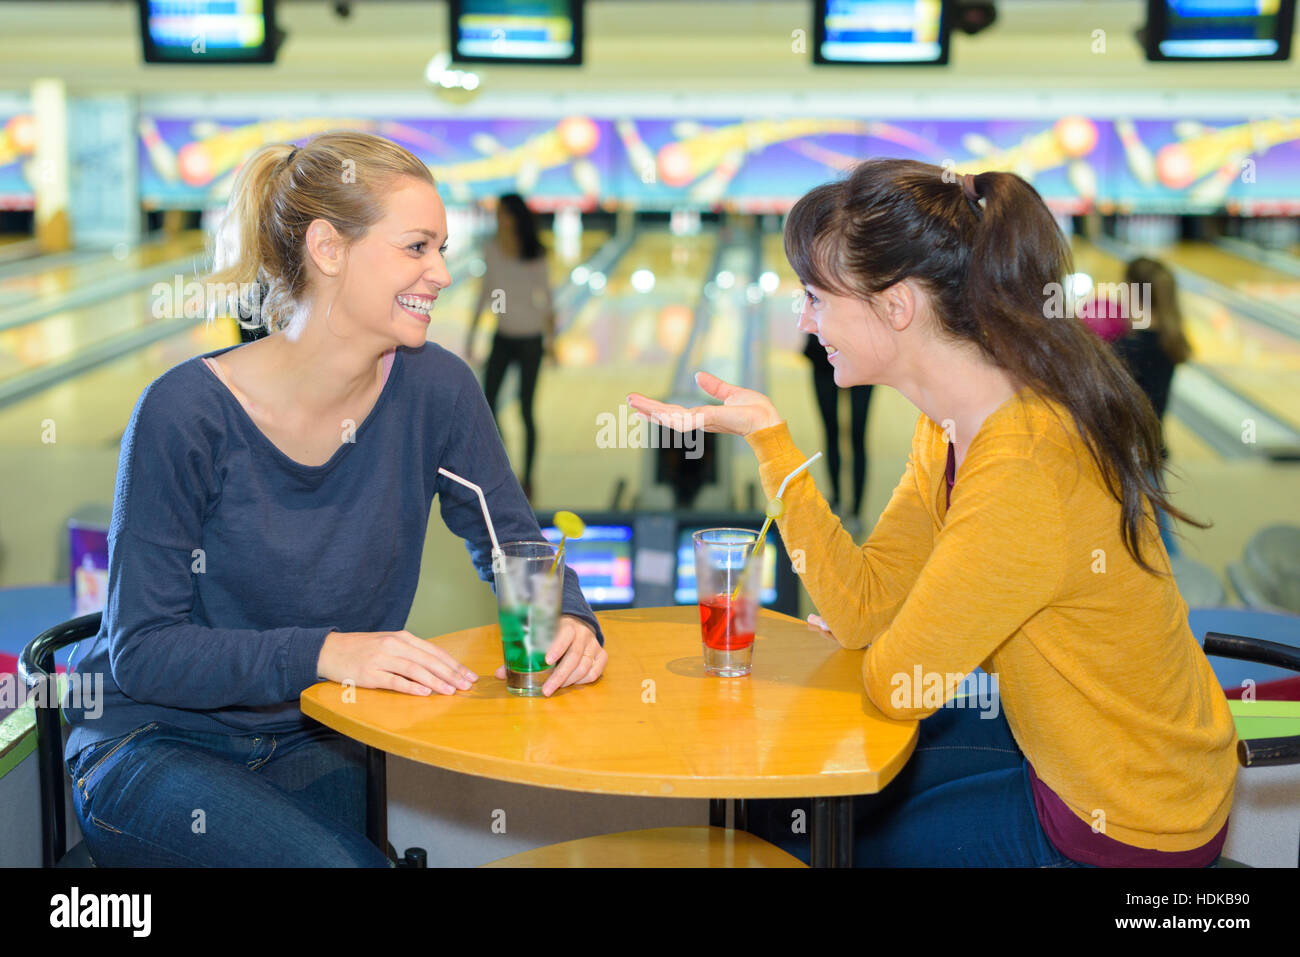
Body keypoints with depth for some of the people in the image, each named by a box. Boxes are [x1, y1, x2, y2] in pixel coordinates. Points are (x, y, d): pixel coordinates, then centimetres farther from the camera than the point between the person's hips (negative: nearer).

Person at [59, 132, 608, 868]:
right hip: (156, 746, -4)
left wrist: (567, 619, -16)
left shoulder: (435, 388, -7)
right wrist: (322, 651, -31)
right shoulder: (186, 412, -18)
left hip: (313, 747, 4)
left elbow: (512, 544, 7)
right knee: (332, 861, -28)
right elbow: (142, 651, -17)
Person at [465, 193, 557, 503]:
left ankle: (527, 479, 15)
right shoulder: (491, 249, -2)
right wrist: (471, 333, 9)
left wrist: (550, 340, -5)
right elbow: (486, 291, 8)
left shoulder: (535, 255, -14)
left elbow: (546, 297, -7)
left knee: (525, 411, 1)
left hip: (529, 338, -4)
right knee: (488, 402, 1)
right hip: (503, 336, 4)